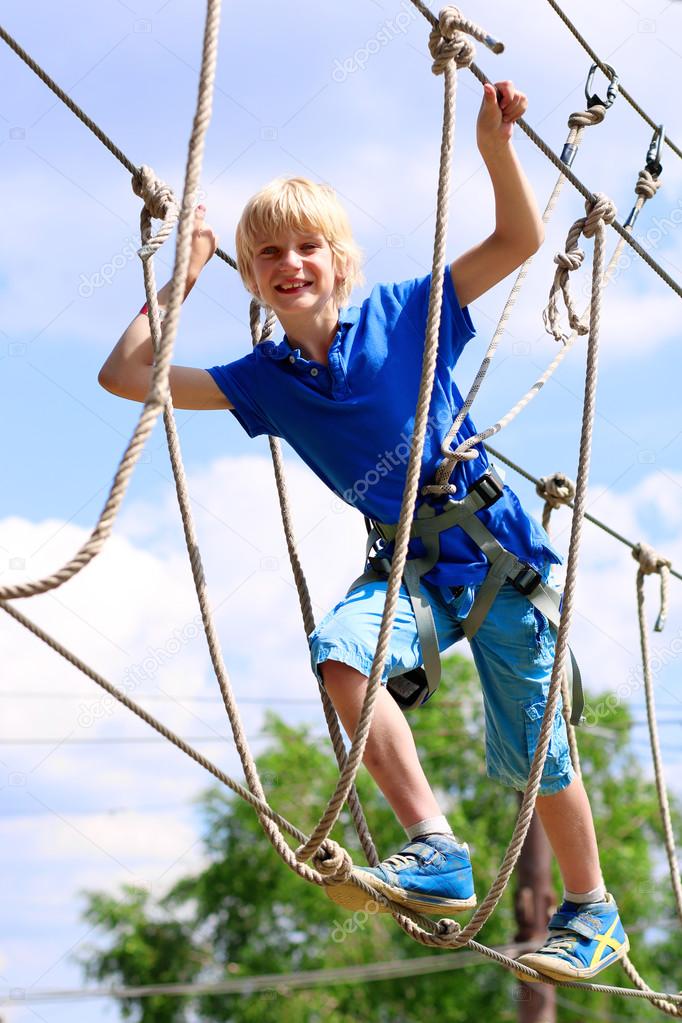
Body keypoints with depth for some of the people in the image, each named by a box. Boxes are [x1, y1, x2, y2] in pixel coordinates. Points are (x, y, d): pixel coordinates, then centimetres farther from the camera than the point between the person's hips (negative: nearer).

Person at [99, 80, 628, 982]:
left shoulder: (403, 315, -7)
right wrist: (183, 280, 3)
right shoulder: (265, 380, 1)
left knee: (530, 750, 4)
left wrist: (494, 145, -18)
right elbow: (125, 374, -1)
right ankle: (435, 853, -27)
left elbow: (519, 240, -6)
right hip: (409, 567, 3)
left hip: (495, 551, -3)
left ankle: (593, 916, 26)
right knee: (340, 648, -30)